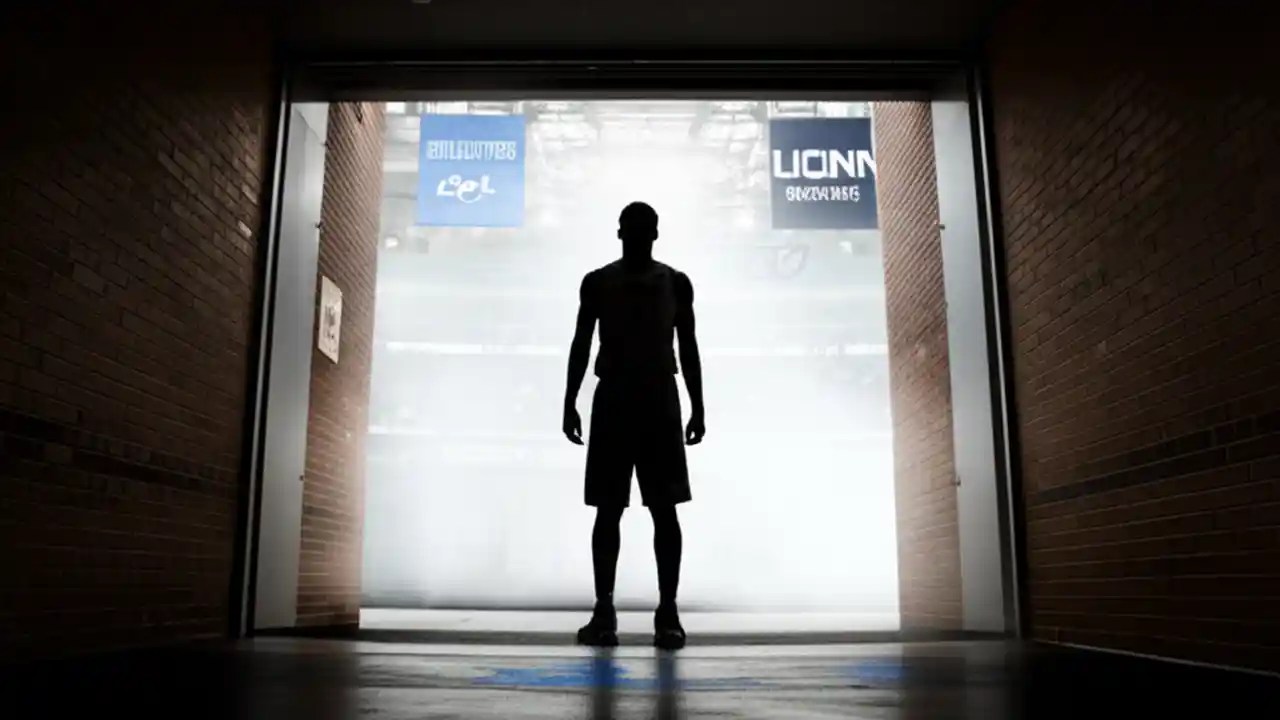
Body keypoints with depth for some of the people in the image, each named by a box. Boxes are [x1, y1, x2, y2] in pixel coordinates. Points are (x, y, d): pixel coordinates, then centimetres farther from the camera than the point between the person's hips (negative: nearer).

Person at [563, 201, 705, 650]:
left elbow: (689, 347, 6)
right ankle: (603, 612, 8)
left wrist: (698, 408, 2)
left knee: (665, 511, -3)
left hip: (661, 400, 0)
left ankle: (668, 613, 2)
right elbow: (581, 344, 6)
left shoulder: (676, 283, 5)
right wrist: (570, 403, 0)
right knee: (608, 510, 2)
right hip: (612, 401, 0)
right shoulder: (597, 282, 5)